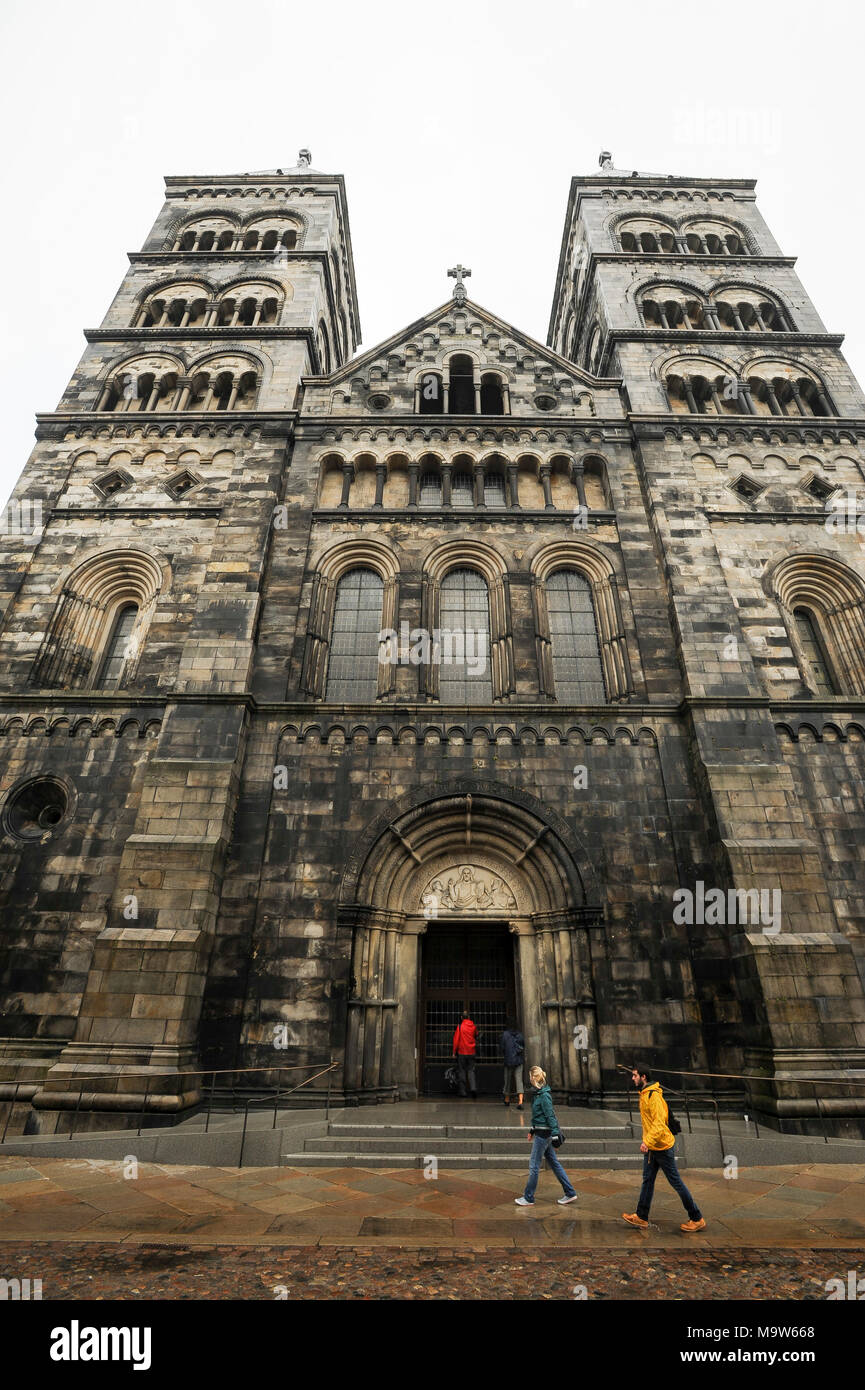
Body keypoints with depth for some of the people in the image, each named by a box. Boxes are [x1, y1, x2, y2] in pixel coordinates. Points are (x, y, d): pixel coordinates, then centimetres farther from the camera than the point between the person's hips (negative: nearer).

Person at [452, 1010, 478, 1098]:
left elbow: (456, 1040, -8)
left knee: (462, 1071, 7)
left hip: (462, 1052, -2)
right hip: (471, 1052, 2)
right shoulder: (473, 1026, 0)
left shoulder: (460, 1026, -10)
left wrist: (454, 1052, 0)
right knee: (471, 1070, 9)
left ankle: (463, 1092, 9)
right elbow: (476, 1036, 16)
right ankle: (473, 1088, -11)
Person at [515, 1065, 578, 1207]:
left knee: (534, 1165, 2)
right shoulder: (538, 1093, 9)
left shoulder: (544, 1095, -20)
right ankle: (570, 1194, 22)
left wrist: (555, 1136, -19)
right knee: (554, 1163, 15)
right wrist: (532, 1130, 24)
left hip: (543, 1134, -9)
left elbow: (550, 1116, -20)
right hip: (540, 1131, 9)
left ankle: (528, 1198, 13)